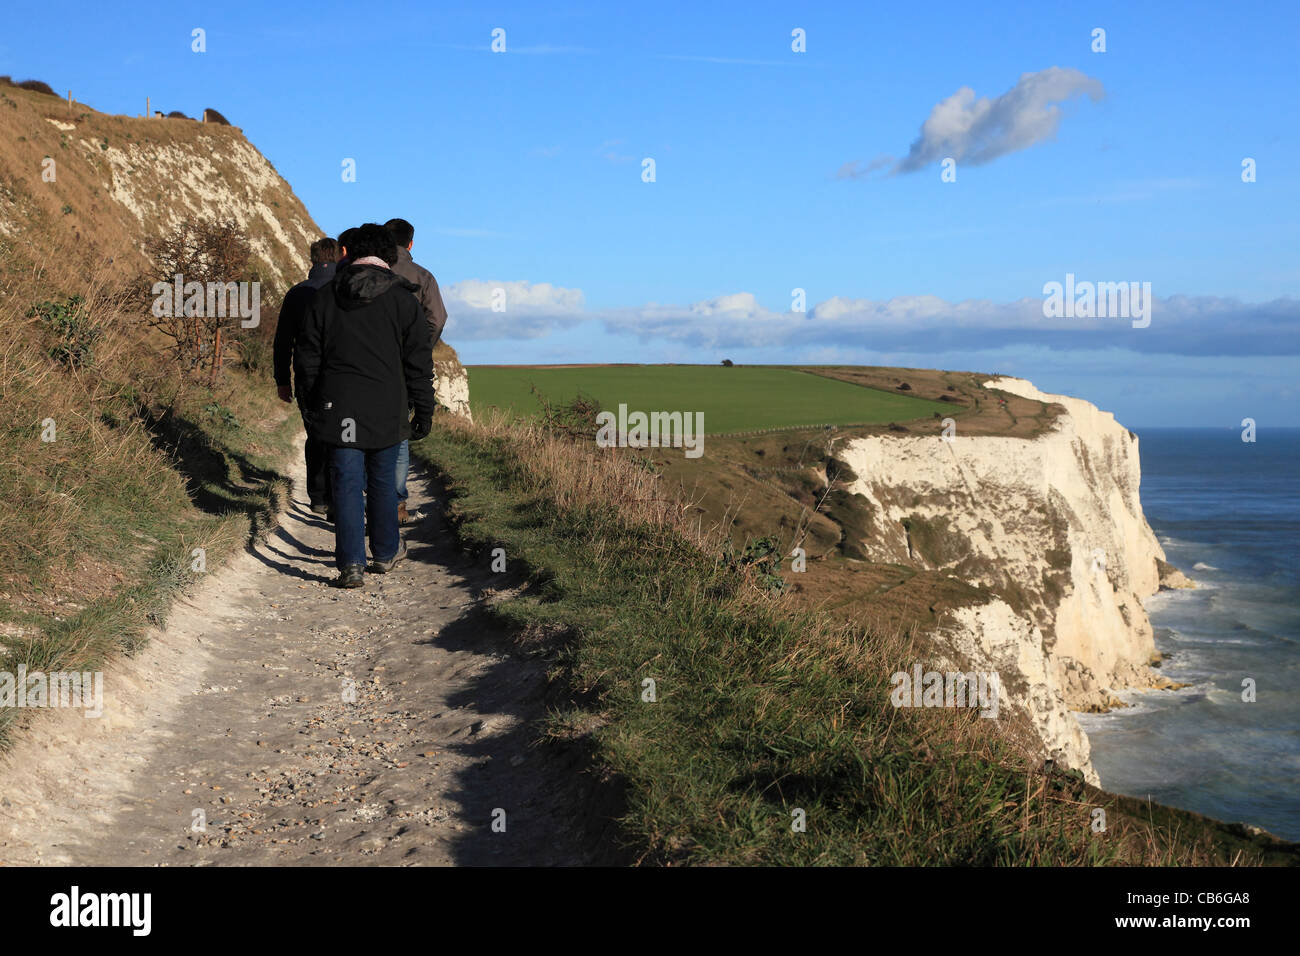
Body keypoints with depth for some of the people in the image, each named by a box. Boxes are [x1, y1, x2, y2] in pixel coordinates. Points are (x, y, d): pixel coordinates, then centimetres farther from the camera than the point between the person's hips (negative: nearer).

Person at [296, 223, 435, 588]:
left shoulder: (324, 297, 4)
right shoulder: (402, 299, -2)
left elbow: (309, 359, 7)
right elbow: (419, 362, -1)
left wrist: (313, 407, 14)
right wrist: (424, 411, 6)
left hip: (339, 407, 1)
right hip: (387, 408, 0)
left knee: (347, 483, 2)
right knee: (383, 480, 14)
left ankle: (351, 564, -6)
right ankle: (386, 551, 29)